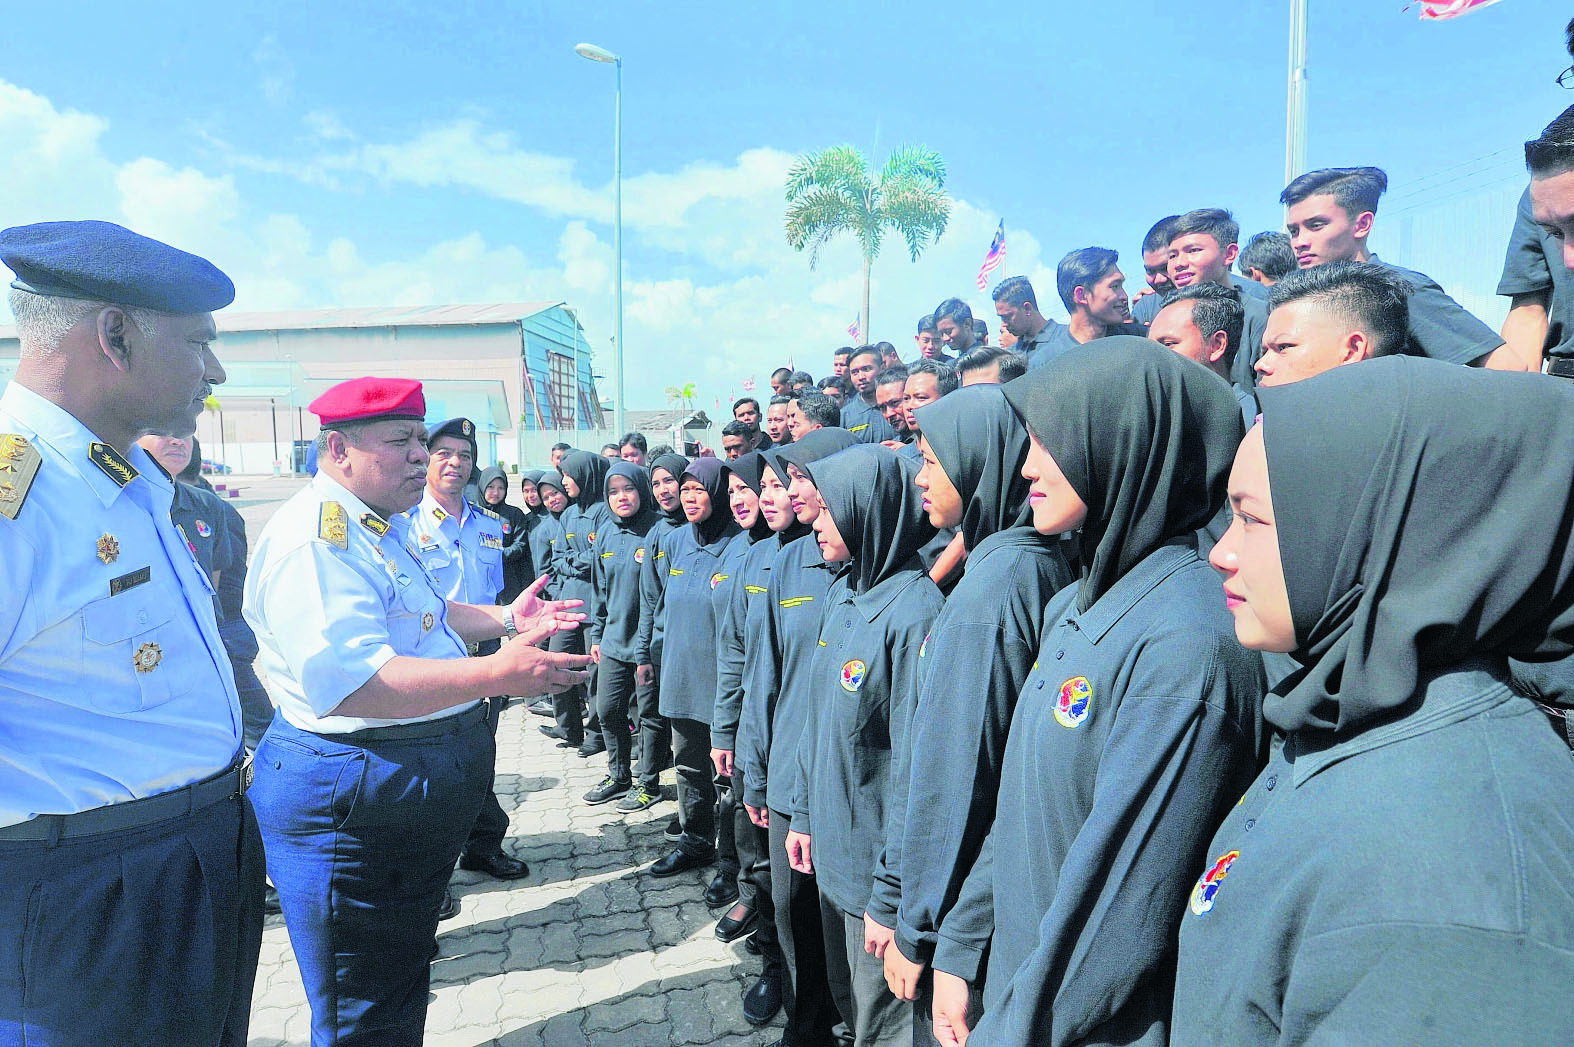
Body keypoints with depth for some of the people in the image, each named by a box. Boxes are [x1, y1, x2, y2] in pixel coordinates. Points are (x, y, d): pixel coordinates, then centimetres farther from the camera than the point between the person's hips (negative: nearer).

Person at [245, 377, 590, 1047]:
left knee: (405, 967, 27)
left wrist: (503, 620, 18)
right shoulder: (317, 537, -23)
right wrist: (495, 673, -39)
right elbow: (349, 682, -35)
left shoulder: (381, 527, 13)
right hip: (352, 796, -11)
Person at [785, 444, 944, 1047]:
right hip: (832, 849, 8)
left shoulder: (913, 612, -23)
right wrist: (804, 813, 14)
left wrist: (890, 899, -20)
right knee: (845, 997, 24)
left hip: (877, 867, -8)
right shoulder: (842, 594, 4)